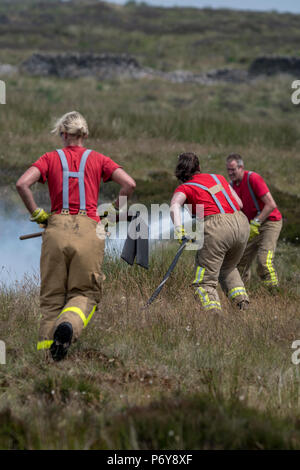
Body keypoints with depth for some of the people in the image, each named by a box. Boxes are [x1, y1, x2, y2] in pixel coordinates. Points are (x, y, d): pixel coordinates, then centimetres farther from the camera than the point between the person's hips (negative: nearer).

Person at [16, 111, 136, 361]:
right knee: (85, 292, 6)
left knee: (52, 294, 8)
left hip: (57, 229, 0)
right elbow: (129, 184, 2)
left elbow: (23, 184, -3)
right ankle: (69, 324, -25)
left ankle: (46, 346, -7)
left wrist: (37, 214, 8)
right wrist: (113, 210, 15)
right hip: (89, 229, 0)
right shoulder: (97, 159, 12)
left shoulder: (51, 158, 12)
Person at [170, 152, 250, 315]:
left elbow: (175, 205, -11)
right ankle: (241, 300, 12)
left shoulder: (184, 188, 11)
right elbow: (239, 203, 25)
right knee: (228, 268, 29)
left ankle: (214, 311, -18)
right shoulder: (218, 178, 25)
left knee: (205, 280, 0)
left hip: (216, 228, -5)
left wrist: (178, 227, -24)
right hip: (241, 223, 5)